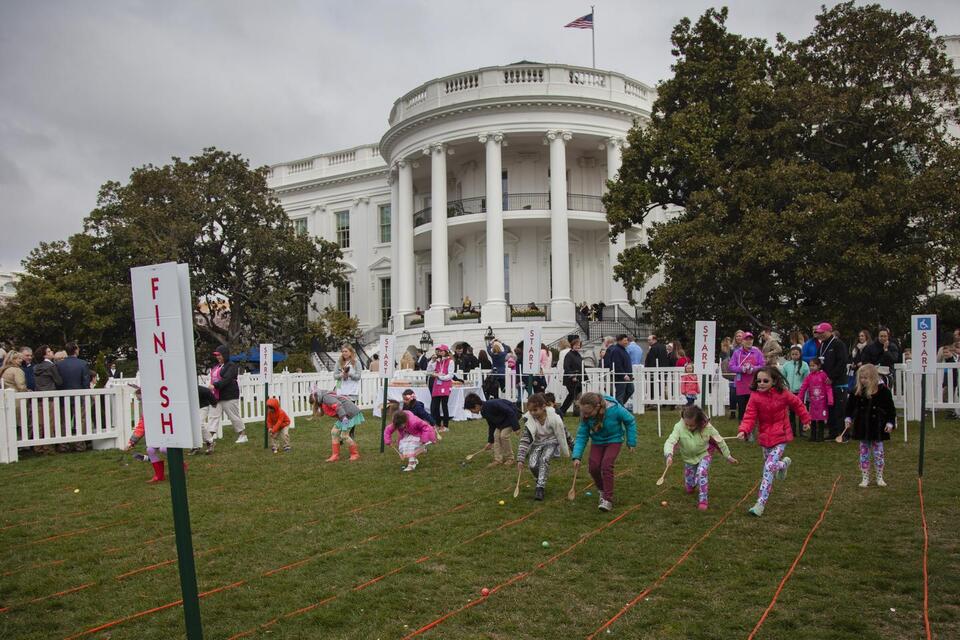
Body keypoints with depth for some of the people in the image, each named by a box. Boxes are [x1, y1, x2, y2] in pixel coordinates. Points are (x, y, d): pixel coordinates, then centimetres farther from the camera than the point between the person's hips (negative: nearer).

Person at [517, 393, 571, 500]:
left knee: (544, 459, -30)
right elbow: (524, 440, -20)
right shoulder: (530, 420, -20)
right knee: (532, 464, -18)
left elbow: (562, 434, -9)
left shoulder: (554, 418, -25)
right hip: (538, 443, 3)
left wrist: (566, 452, 2)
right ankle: (540, 481, 13)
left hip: (551, 442, -2)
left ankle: (540, 487, -22)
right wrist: (520, 459, -26)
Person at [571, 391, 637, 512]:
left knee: (606, 466, -20)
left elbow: (630, 421, -13)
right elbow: (582, 435, -16)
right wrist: (577, 456, -25)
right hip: (597, 441, 4)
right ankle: (603, 490, 21)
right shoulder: (585, 416, -22)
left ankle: (608, 499, -14)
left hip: (614, 440, -4)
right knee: (593, 466, -7)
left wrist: (631, 442, -9)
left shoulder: (614, 409, -31)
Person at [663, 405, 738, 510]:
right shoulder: (679, 427, -28)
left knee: (701, 473, -30)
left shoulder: (707, 427, -26)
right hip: (688, 458, 2)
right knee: (689, 488, 9)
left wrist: (728, 456, -1)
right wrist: (669, 455, -56)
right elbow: (670, 441, -36)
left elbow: (719, 441, -11)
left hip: (704, 454, -2)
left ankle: (703, 500, -14)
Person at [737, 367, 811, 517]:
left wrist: (805, 420, 15)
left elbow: (797, 404, 8)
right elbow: (749, 417, -15)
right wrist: (743, 431, -32)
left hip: (780, 437, -4)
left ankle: (760, 504, -12)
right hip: (765, 436, 4)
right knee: (769, 464, 21)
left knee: (769, 467, -16)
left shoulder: (783, 394, -11)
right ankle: (784, 463, 59)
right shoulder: (755, 397, -10)